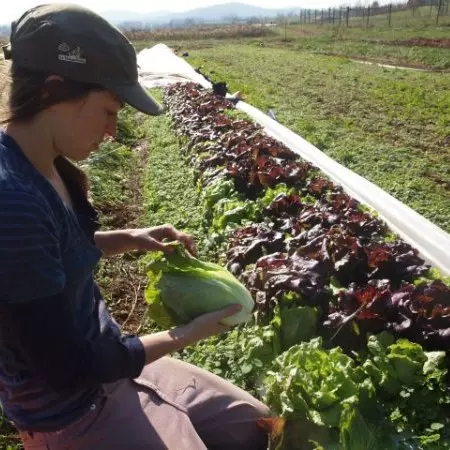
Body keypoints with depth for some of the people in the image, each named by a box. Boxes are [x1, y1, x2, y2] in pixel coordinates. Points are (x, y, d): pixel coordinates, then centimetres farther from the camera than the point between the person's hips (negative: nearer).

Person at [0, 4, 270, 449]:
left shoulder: (46, 168, -5)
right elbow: (68, 369, -27)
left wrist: (128, 239, 0)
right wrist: (187, 334, -17)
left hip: (106, 362, 8)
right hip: (70, 409, -8)